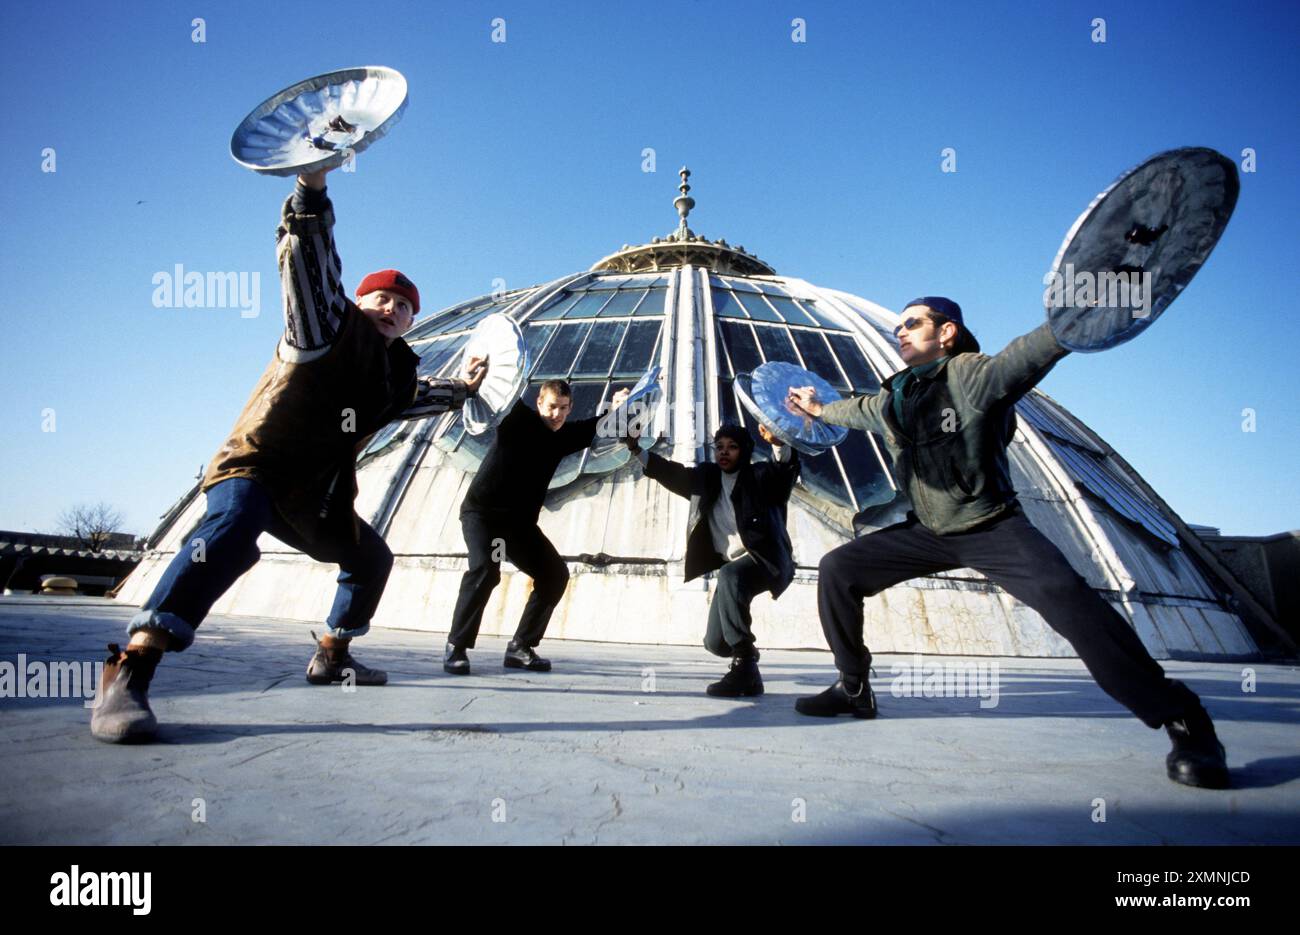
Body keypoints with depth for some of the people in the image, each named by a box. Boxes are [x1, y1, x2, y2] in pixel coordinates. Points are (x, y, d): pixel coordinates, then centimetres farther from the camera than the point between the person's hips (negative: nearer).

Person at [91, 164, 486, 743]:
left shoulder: (396, 371, 14)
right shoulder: (328, 326, -4)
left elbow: (418, 398, 37)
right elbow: (308, 258, -18)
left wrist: (462, 388, 36)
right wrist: (313, 185, -27)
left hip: (312, 498, 8)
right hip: (253, 466, -8)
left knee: (370, 559, 18)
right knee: (234, 527, -39)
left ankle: (330, 656, 36)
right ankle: (127, 675, -46)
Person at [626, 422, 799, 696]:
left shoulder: (760, 476, -3)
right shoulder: (706, 477, 13)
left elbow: (787, 466, -22)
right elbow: (672, 473, 7)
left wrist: (778, 444, -44)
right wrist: (637, 449, -6)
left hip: (766, 561, -6)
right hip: (732, 568, 6)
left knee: (730, 573, -39)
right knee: (716, 642, 2)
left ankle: (745, 666, -32)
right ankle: (748, 670, 38)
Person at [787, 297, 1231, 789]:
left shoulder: (972, 375, -14)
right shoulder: (892, 400, 6)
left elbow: (1030, 352, -33)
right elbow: (857, 409, 29)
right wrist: (817, 408, 46)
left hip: (991, 529, -6)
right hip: (928, 532, 7)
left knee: (1063, 593, -31)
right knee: (837, 570, -1)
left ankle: (1183, 721, -18)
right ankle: (854, 688, 14)